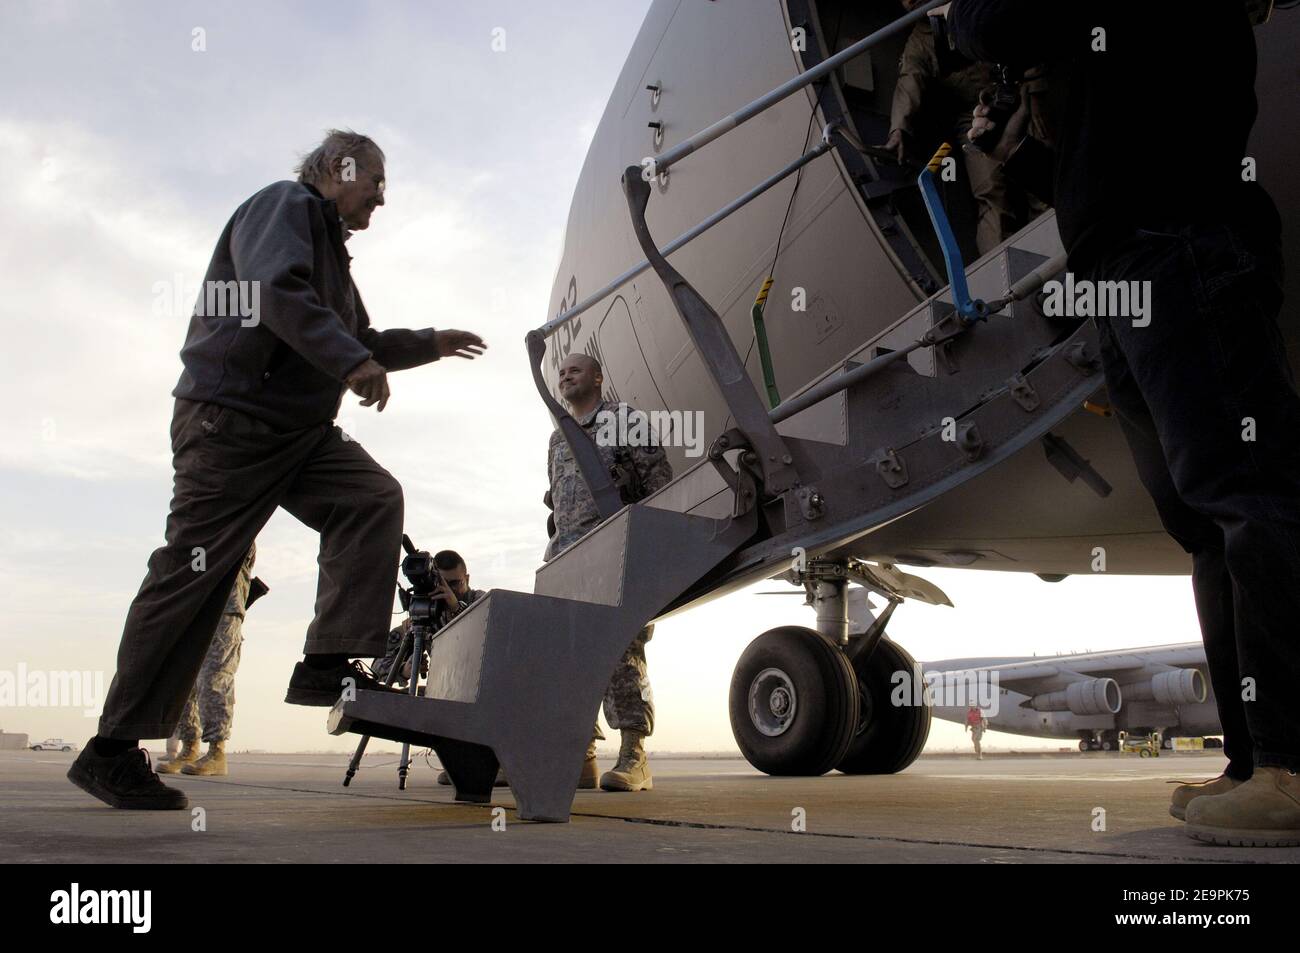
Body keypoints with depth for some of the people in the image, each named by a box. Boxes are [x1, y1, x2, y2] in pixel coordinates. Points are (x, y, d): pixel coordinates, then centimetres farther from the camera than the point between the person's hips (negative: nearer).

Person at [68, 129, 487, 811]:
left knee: (374, 498, -12)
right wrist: (350, 360, -29)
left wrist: (429, 344, 30)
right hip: (230, 420, -9)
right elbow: (277, 292, -23)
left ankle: (327, 664, -15)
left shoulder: (331, 248, 25)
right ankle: (113, 748, 1)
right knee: (192, 574, -8)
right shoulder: (286, 206, -3)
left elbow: (361, 342, 35)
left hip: (301, 430, 9)